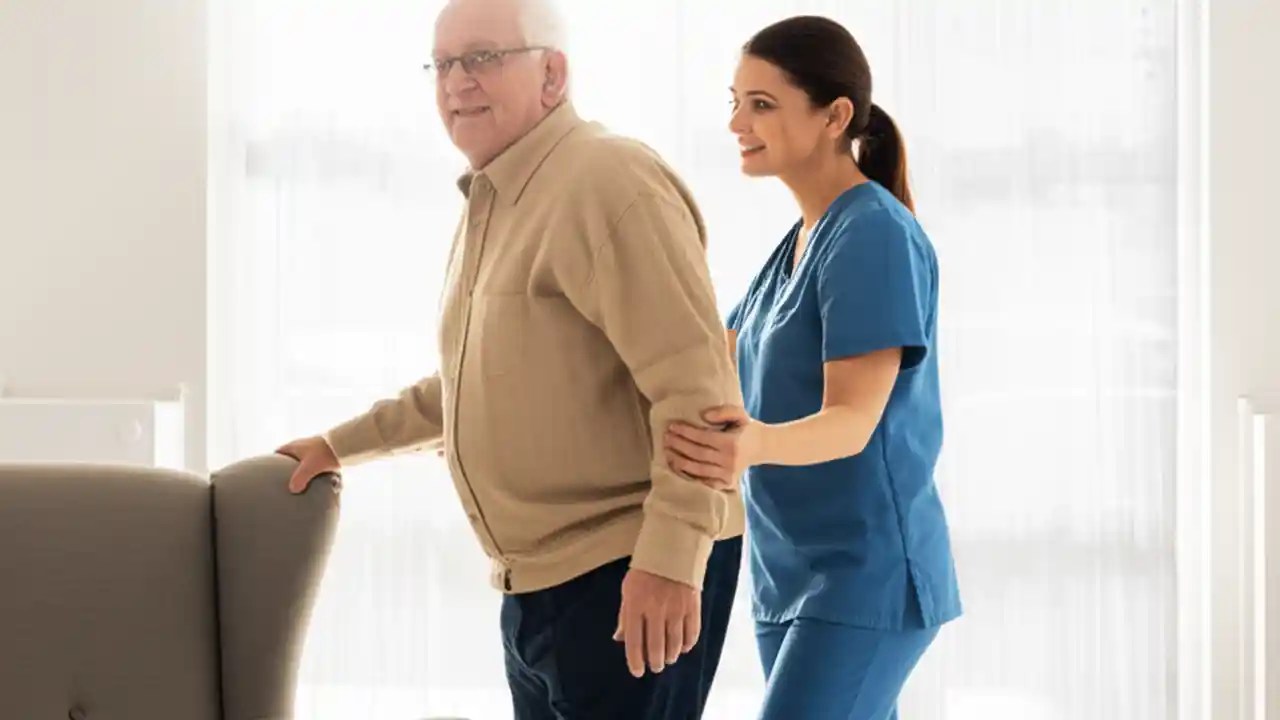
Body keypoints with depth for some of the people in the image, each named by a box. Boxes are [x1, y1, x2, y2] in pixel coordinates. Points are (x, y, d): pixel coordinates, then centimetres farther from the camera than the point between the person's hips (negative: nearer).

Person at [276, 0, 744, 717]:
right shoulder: (490, 203, 18)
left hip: (630, 575, -10)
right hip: (539, 581, 10)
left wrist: (671, 556, -30)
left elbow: (697, 383, -24)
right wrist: (344, 443, 29)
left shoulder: (608, 181, -16)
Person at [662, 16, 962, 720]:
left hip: (863, 577, -9)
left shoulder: (874, 235, -15)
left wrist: (758, 444, -42)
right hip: (789, 574, 9)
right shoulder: (797, 244, 14)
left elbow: (852, 422, -23)